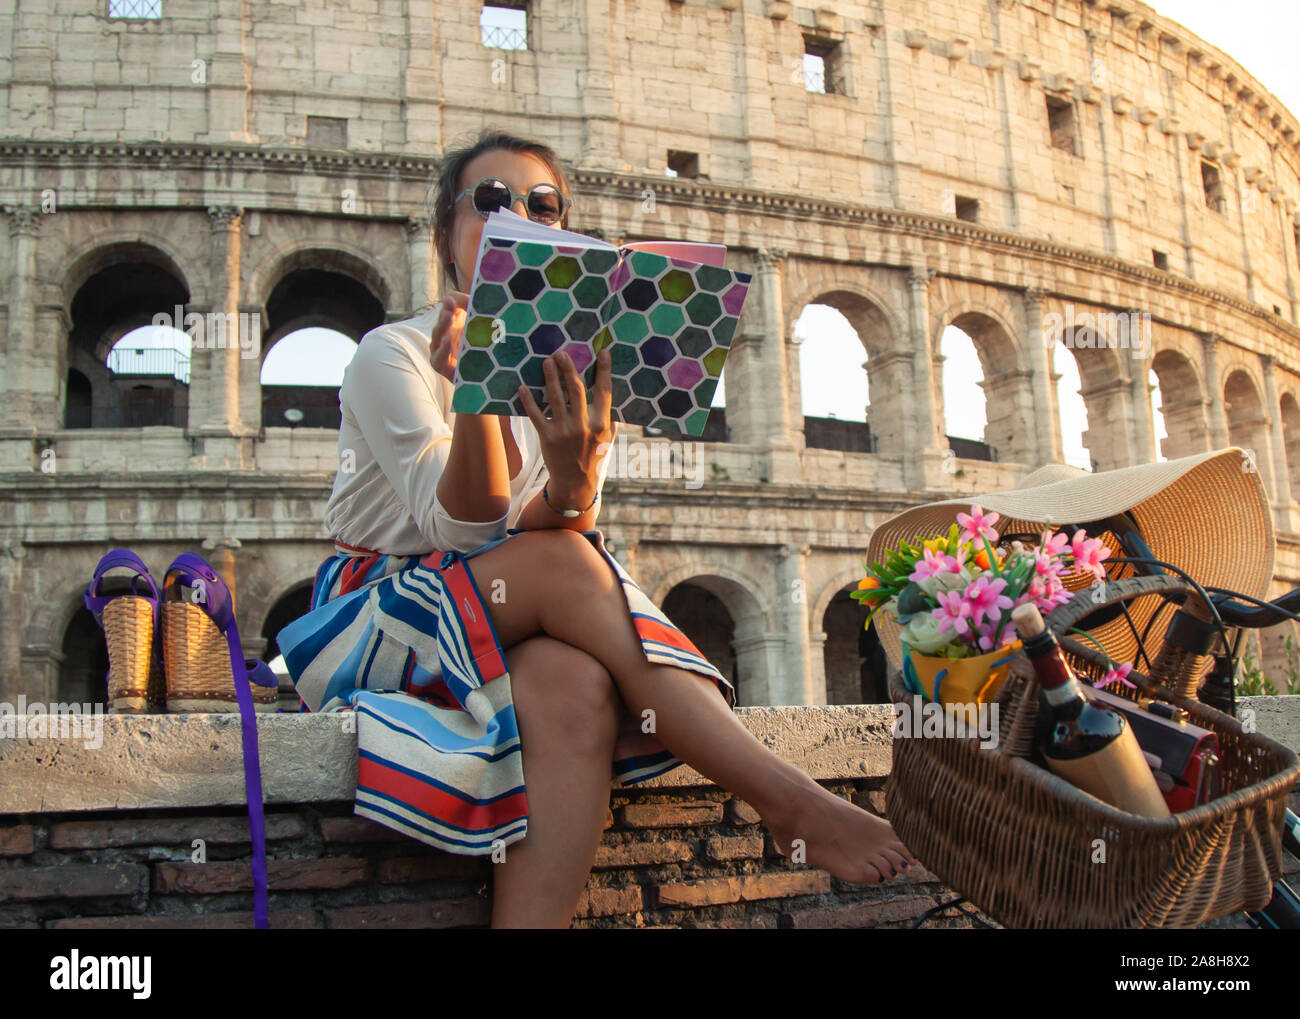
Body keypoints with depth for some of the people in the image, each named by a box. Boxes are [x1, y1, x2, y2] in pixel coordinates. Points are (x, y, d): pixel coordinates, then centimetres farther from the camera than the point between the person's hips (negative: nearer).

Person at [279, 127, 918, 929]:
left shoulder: (573, 377, 7)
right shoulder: (392, 354, -5)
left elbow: (559, 523, -11)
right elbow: (463, 529, -17)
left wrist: (574, 470, -34)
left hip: (525, 634, 3)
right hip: (378, 615, -3)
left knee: (574, 686, -34)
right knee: (558, 561, -32)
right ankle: (783, 798, -31)